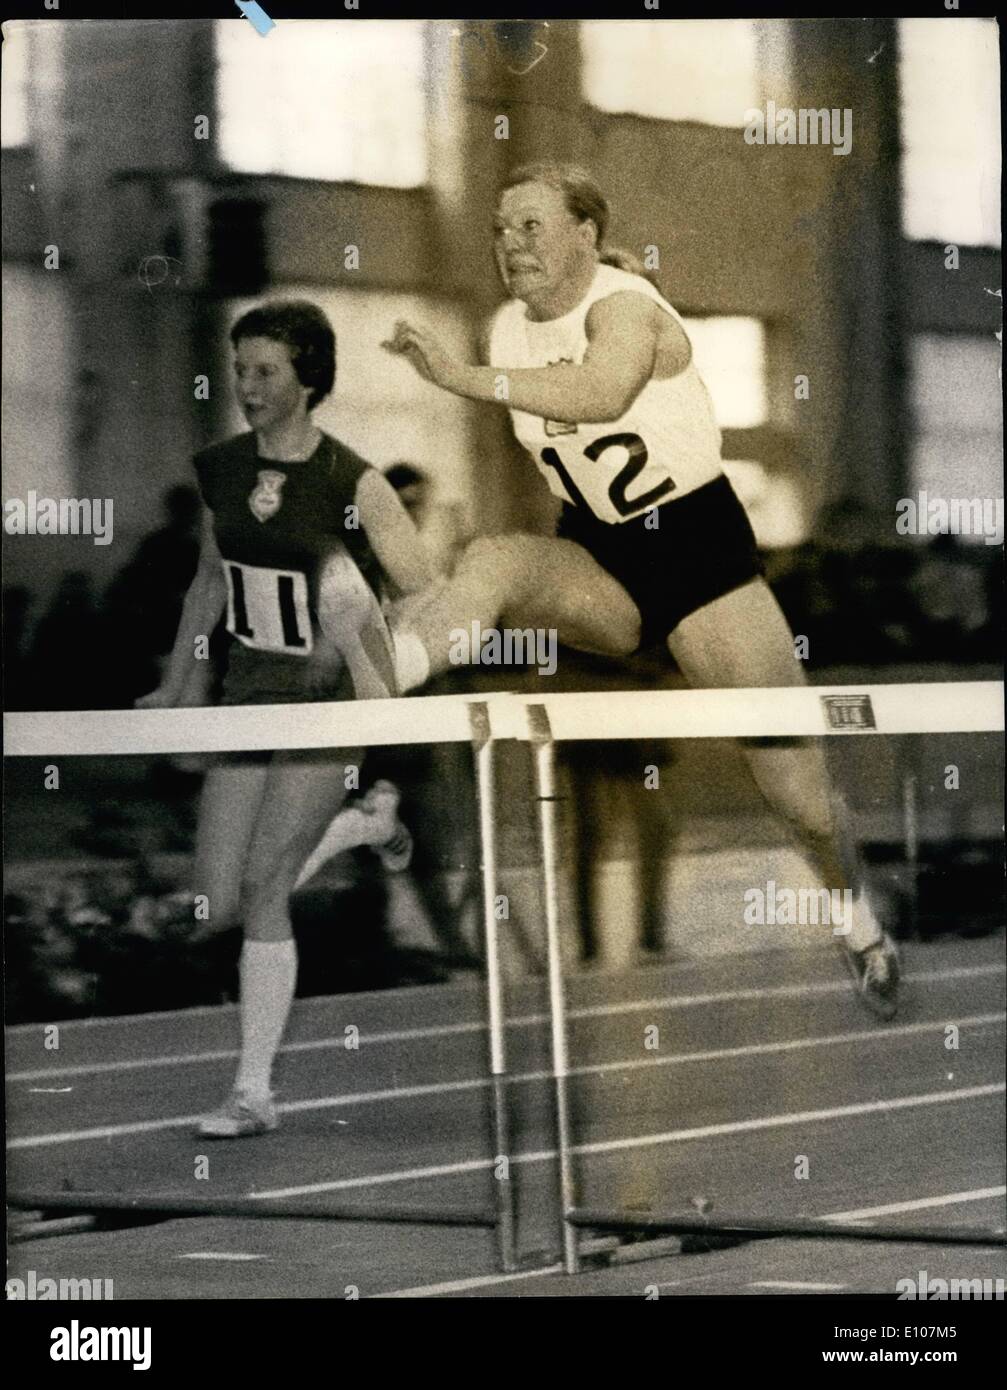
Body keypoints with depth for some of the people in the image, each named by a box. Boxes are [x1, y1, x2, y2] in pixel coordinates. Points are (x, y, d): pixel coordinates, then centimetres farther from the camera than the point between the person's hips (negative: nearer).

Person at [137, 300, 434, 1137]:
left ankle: (255, 1093, -7)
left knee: (263, 890, -14)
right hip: (250, 693, 6)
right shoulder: (221, 471, 3)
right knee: (218, 905, 3)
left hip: (330, 699, -6)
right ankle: (361, 830, 30)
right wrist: (177, 685, 22)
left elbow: (427, 603, -10)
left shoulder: (352, 484, -13)